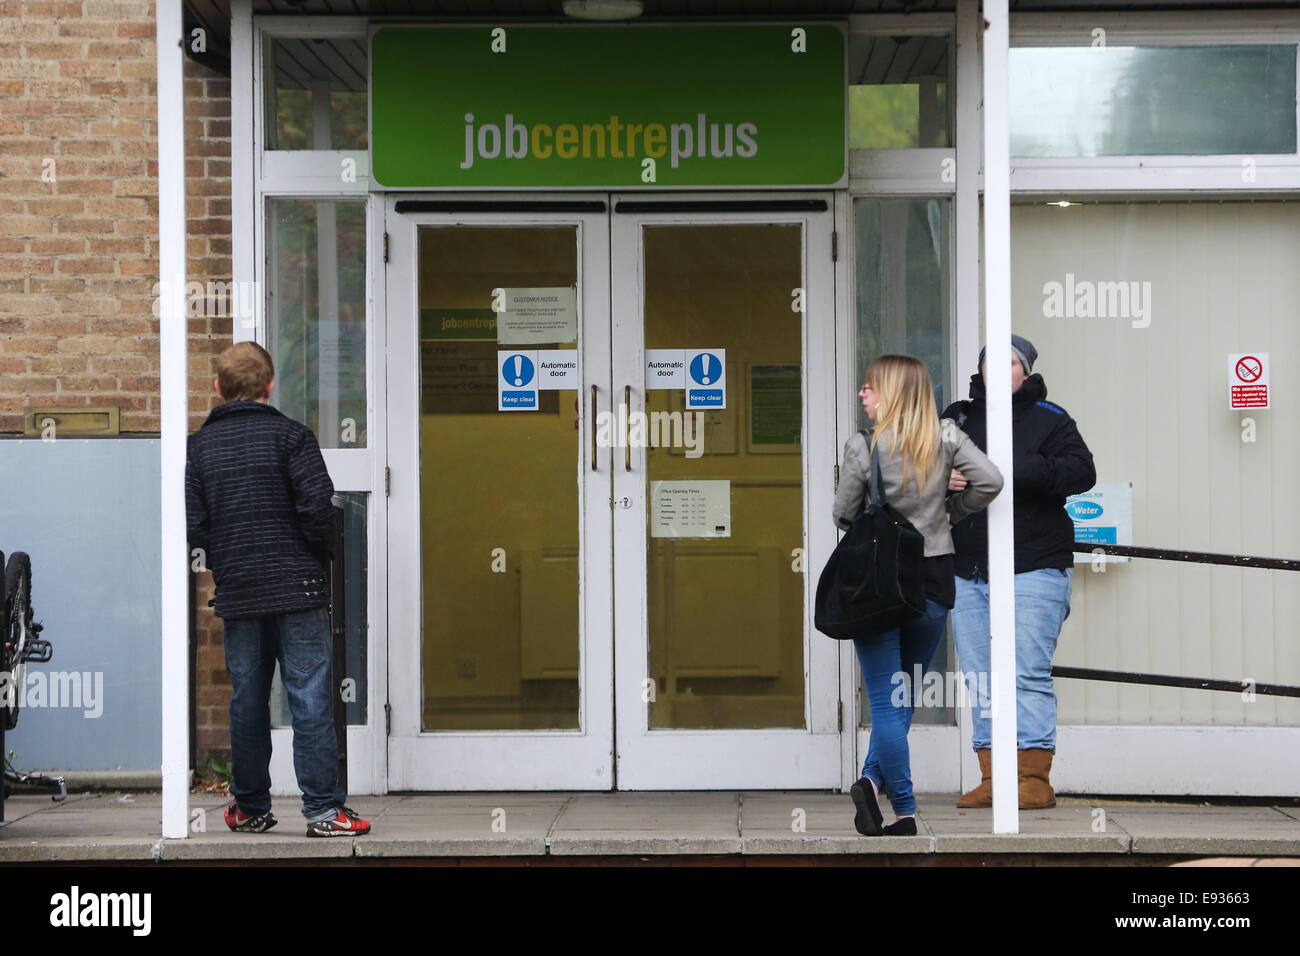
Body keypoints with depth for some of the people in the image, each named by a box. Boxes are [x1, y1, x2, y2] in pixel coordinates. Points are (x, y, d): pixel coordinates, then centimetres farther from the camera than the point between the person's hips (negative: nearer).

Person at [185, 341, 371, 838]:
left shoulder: (199, 446, 6)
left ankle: (250, 809, 18)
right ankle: (323, 809, -5)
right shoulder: (290, 435, -5)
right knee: (310, 699, -3)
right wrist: (318, 556, 5)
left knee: (247, 700, 11)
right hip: (297, 587, -3)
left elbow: (192, 523, 1)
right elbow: (317, 506, -12)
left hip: (237, 592, 3)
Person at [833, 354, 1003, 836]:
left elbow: (844, 514, -4)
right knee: (904, 694, 17)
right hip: (934, 580, 3)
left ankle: (905, 811, -5)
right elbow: (989, 480, -9)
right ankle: (874, 780, 4)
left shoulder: (863, 447, -10)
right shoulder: (946, 438, -1)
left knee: (886, 700, 2)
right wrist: (950, 512, 8)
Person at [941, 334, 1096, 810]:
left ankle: (1034, 778, -4)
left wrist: (1019, 471, -22)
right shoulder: (955, 419, 16)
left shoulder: (1049, 420, 3)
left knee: (1027, 675, -9)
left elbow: (1082, 471, -10)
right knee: (980, 679, 5)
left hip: (1033, 568, -5)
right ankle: (992, 779, 11)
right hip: (967, 570, 5)